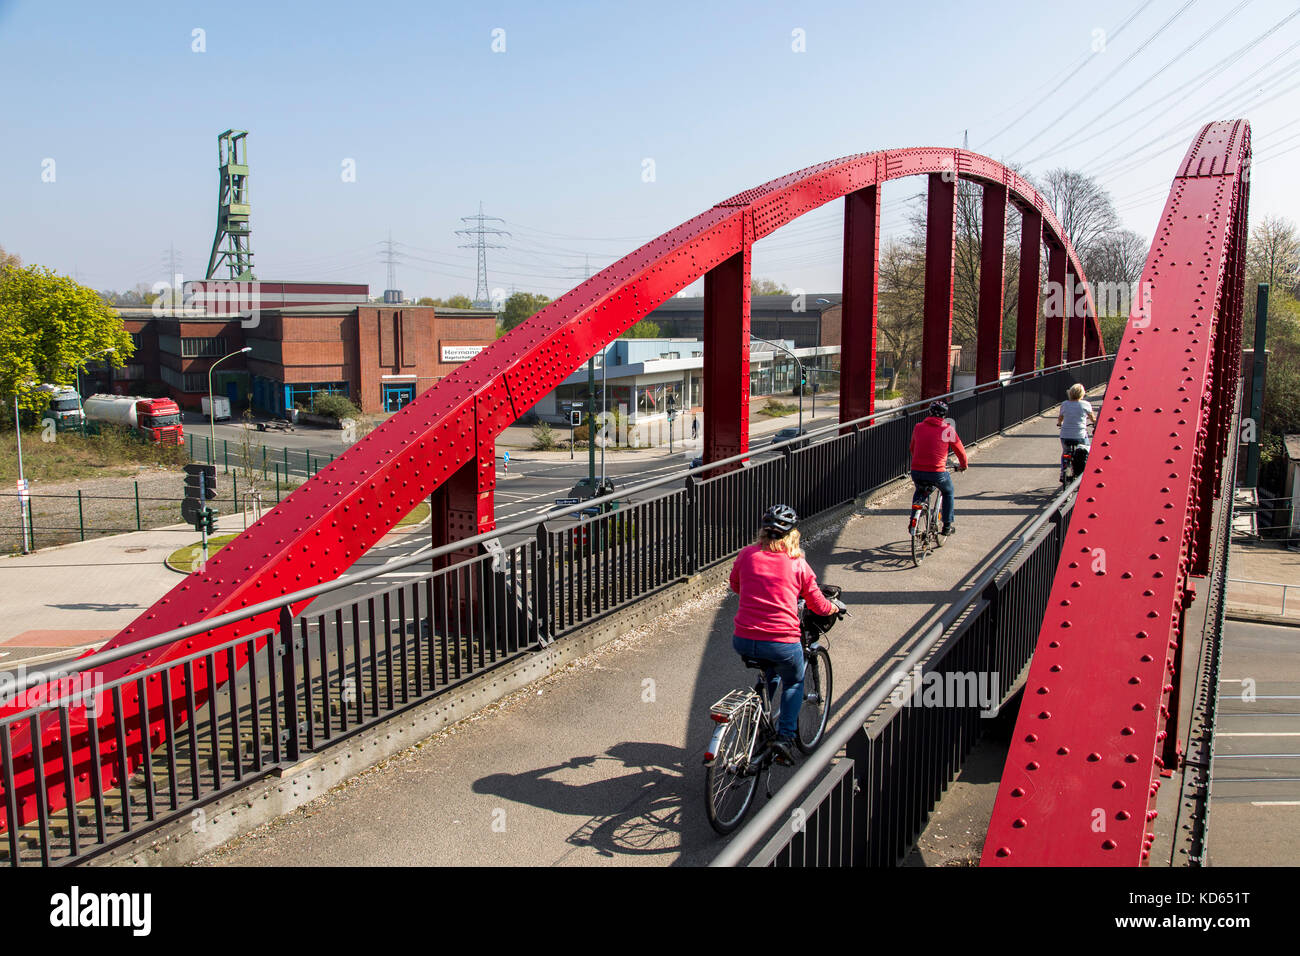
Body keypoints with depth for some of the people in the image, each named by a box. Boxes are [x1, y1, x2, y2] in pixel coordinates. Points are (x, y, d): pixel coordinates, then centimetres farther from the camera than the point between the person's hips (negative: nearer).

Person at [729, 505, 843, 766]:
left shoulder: (747, 555, 3)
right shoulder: (798, 563, -1)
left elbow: (735, 585, 22)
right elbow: (819, 606, 9)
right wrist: (836, 606, 30)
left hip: (743, 642, 3)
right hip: (782, 643, -3)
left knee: (770, 674, 35)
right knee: (794, 683, 27)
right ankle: (785, 736, 14)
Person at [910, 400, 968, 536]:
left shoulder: (918, 427, 9)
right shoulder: (948, 429, 0)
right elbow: (960, 451, 10)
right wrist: (963, 465, 30)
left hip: (916, 471, 3)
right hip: (937, 472, -3)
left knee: (919, 491, 34)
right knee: (948, 493, 28)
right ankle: (947, 526, 28)